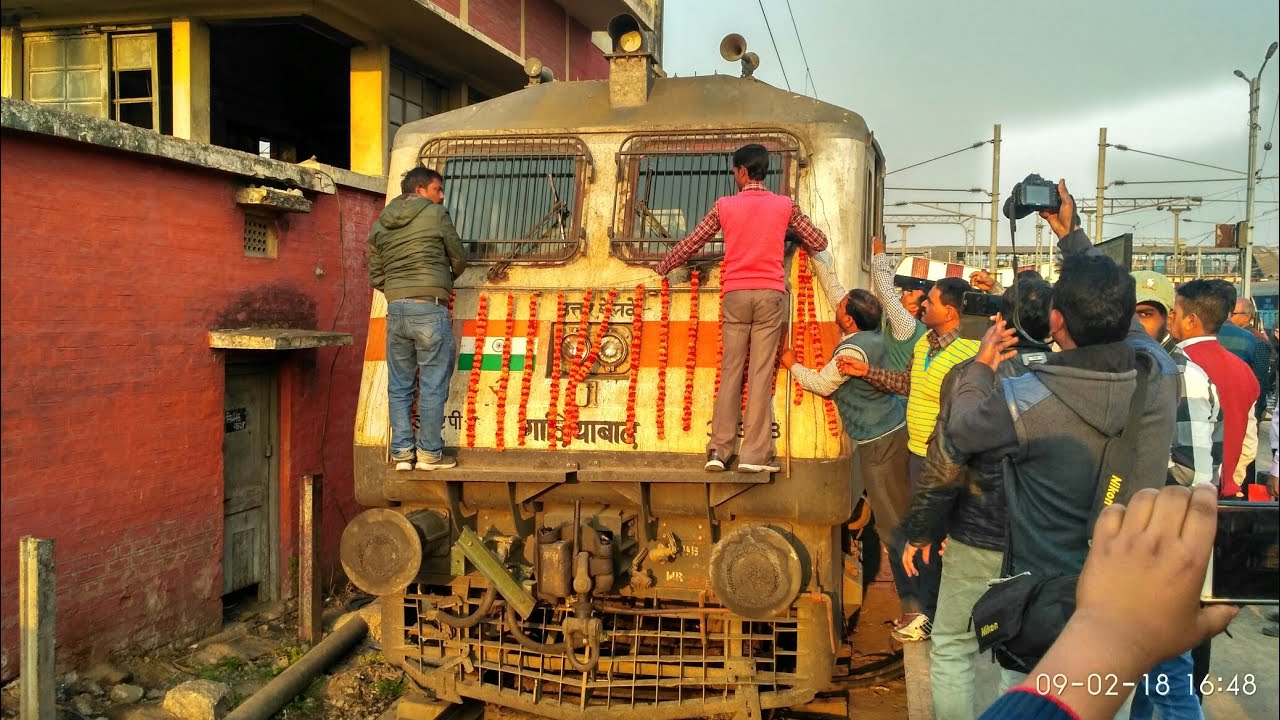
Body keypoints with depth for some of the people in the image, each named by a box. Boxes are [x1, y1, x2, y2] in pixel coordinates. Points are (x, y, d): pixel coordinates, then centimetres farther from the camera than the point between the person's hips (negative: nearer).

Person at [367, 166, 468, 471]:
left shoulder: (380, 224, 13)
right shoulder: (436, 215, -1)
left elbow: (375, 276, 13)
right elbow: (459, 259, 8)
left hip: (395, 310, 5)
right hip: (430, 309, -5)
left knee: (399, 387, 10)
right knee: (433, 386, 2)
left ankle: (402, 453, 12)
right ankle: (429, 453, 6)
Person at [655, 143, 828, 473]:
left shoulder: (724, 206, 5)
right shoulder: (785, 205, 5)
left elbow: (690, 243, 13)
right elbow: (819, 243, 14)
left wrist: (664, 266, 30)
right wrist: (798, 242, 36)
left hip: (735, 294, 1)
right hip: (770, 293, -1)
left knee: (730, 371, 5)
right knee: (761, 372, -3)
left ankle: (719, 450, 1)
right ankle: (755, 454, -4)